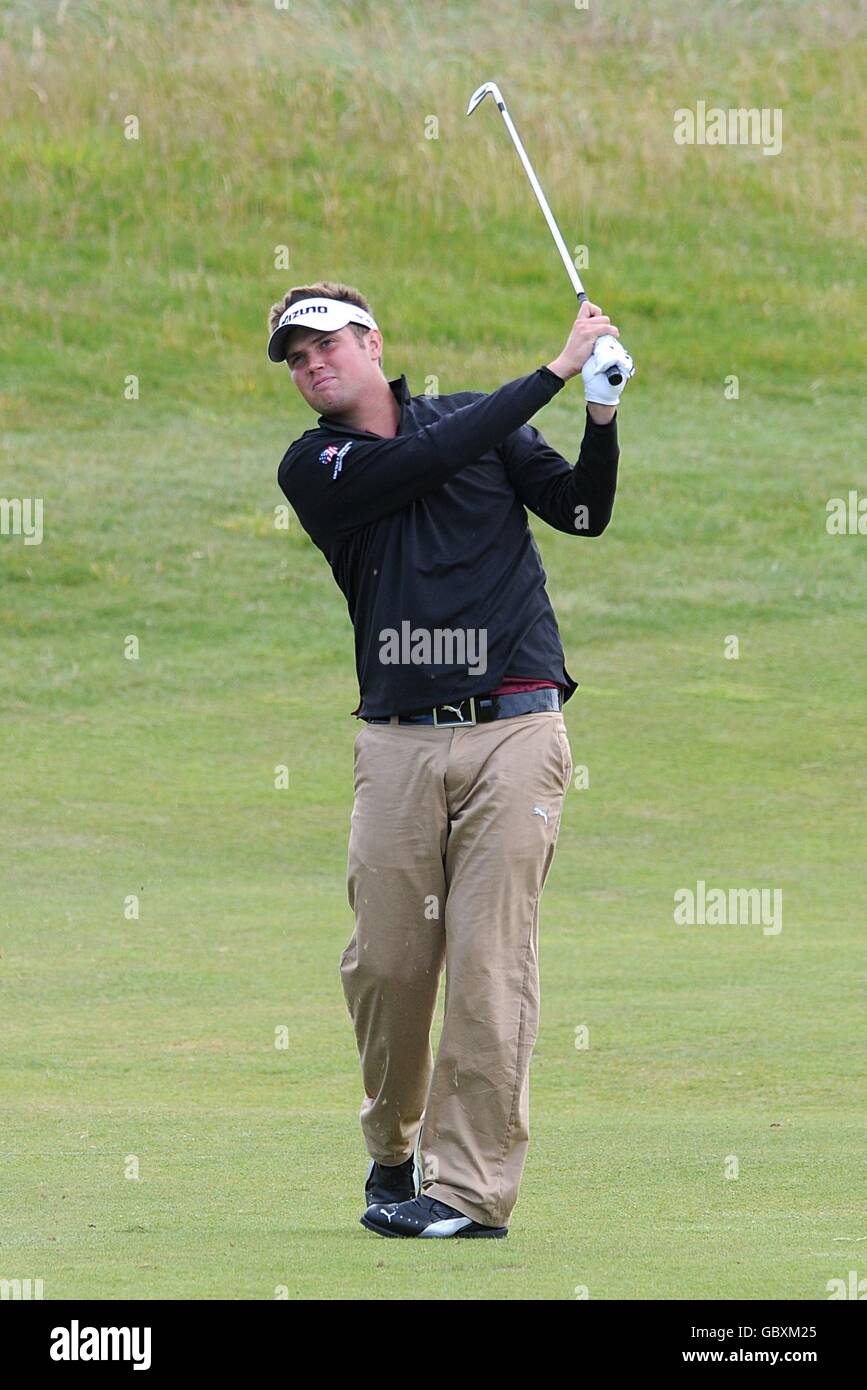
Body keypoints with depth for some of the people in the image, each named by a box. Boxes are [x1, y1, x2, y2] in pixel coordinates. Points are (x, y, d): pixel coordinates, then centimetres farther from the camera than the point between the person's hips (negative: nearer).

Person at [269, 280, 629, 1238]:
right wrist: (557, 372, -7)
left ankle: (470, 1186, -6)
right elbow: (424, 462, -8)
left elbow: (582, 513, 9)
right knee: (385, 963, 0)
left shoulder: (482, 420, 13)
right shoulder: (312, 467, 7)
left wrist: (601, 420, -9)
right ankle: (393, 1152, 22)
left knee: (489, 963, -8)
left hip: (514, 729, -1)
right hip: (397, 742, 1)